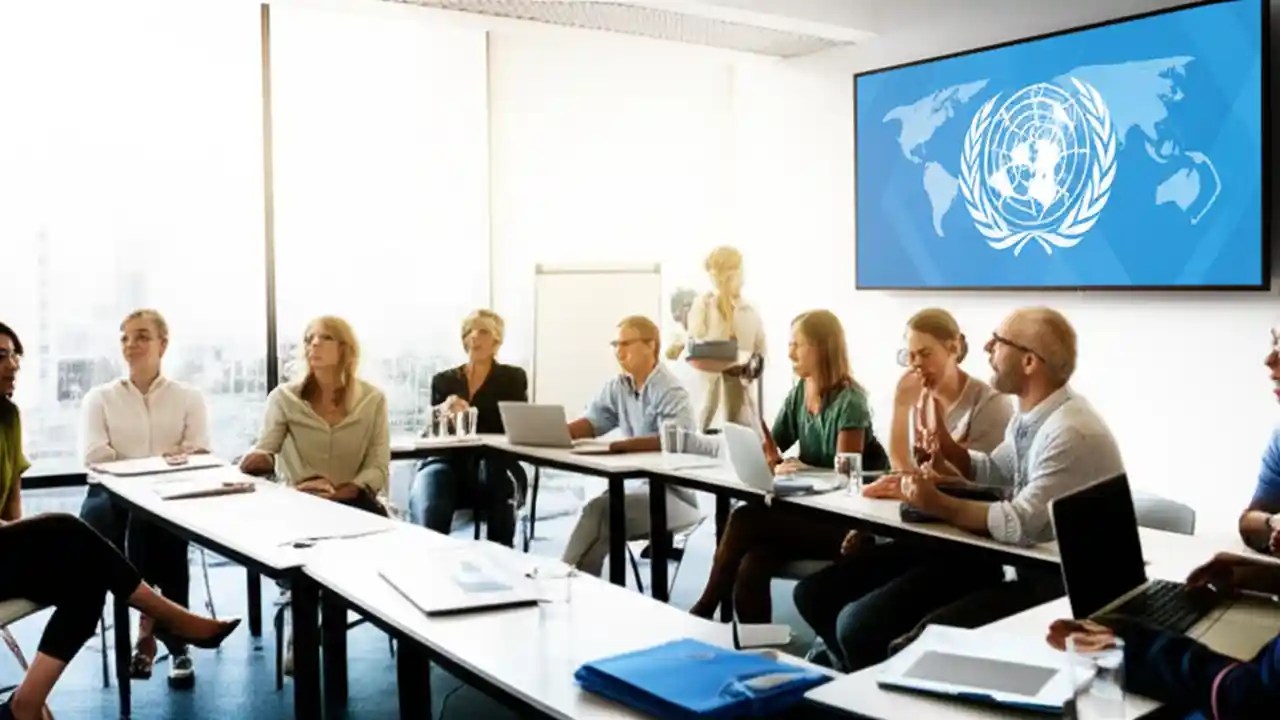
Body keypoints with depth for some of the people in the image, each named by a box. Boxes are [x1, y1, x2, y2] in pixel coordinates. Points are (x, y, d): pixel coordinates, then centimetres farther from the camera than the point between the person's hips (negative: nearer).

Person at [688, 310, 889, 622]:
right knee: (750, 569, -26)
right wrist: (773, 460, -12)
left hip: (846, 521, -6)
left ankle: (705, 610, -8)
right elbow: (769, 451, 10)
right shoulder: (798, 394, 11)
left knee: (745, 520, -24)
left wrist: (800, 471, -26)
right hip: (808, 512, 6)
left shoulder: (849, 402, -12)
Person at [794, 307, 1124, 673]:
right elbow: (993, 473, 23)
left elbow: (1022, 524, -29)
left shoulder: (1070, 433, -22)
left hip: (1055, 582, -9)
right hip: (1018, 562, 9)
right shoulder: (1030, 415, 8)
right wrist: (944, 443, 4)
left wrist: (938, 505, -17)